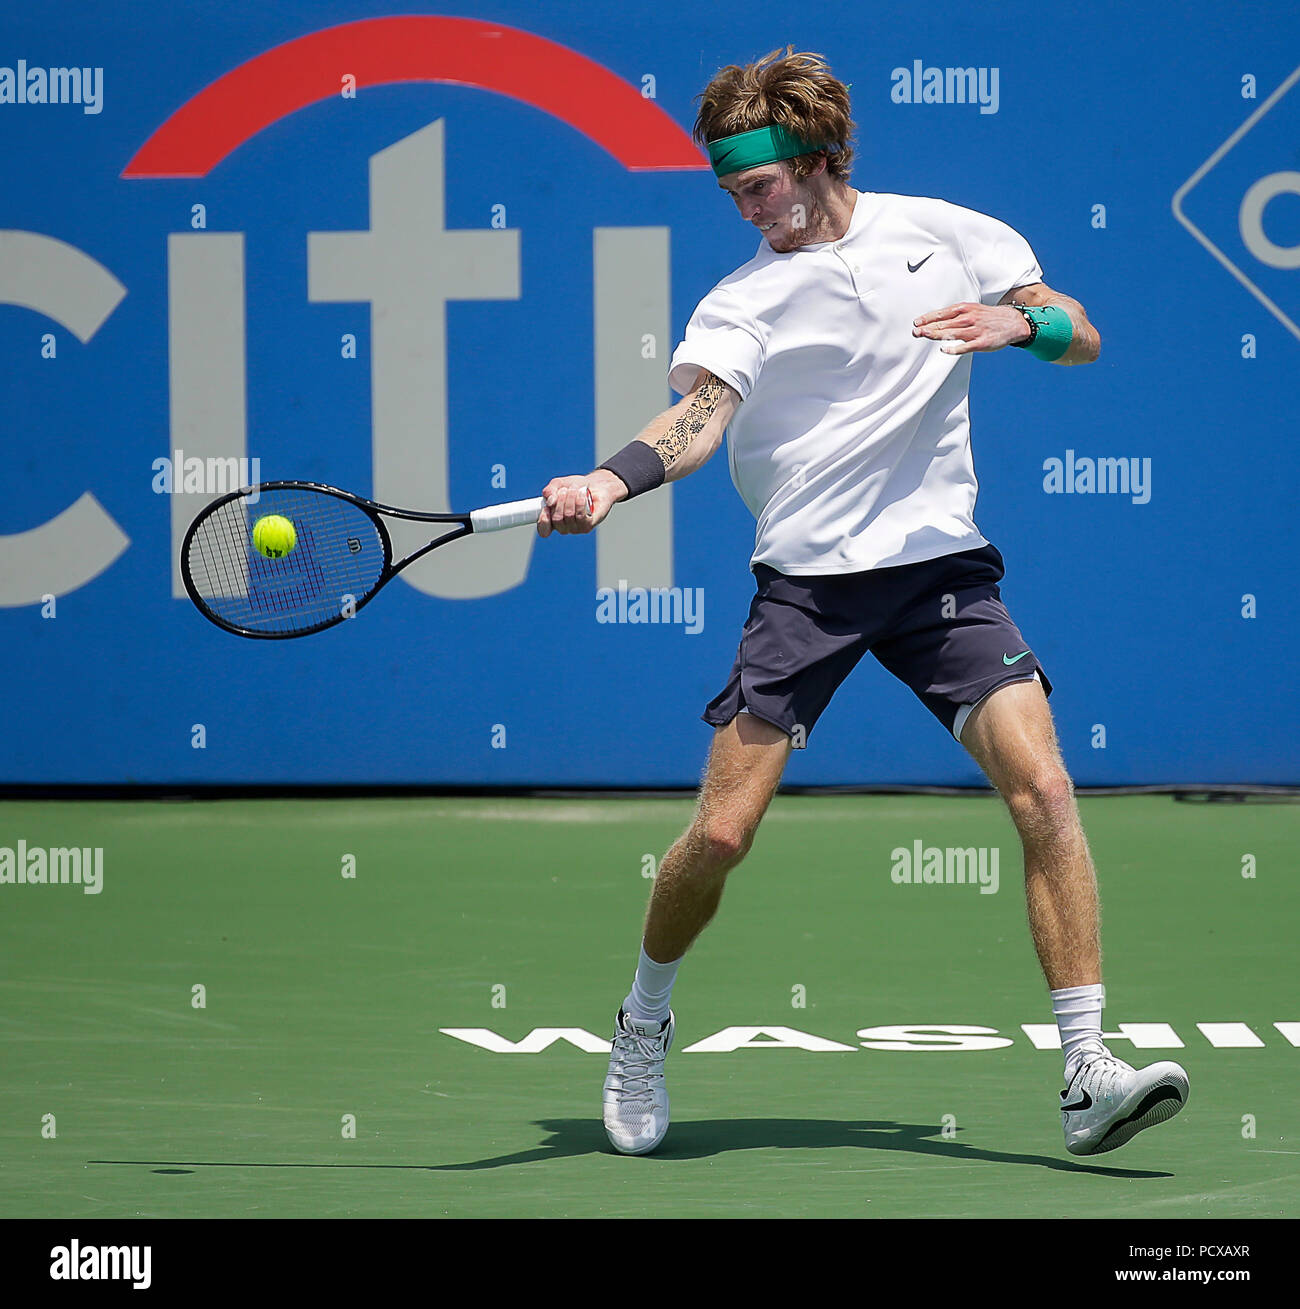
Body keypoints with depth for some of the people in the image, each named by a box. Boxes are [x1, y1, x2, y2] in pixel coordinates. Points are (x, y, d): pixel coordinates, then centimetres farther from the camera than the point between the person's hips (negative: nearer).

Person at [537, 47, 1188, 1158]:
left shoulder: (945, 233, 5)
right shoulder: (743, 300, -1)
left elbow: (1082, 336, 7)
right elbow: (700, 412, -18)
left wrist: (1016, 323, -16)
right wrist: (611, 480, -39)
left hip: (941, 564, 1)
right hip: (806, 578, -1)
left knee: (1044, 790, -16)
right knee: (722, 833, -6)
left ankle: (1090, 1077, -13)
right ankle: (645, 1025, 23)